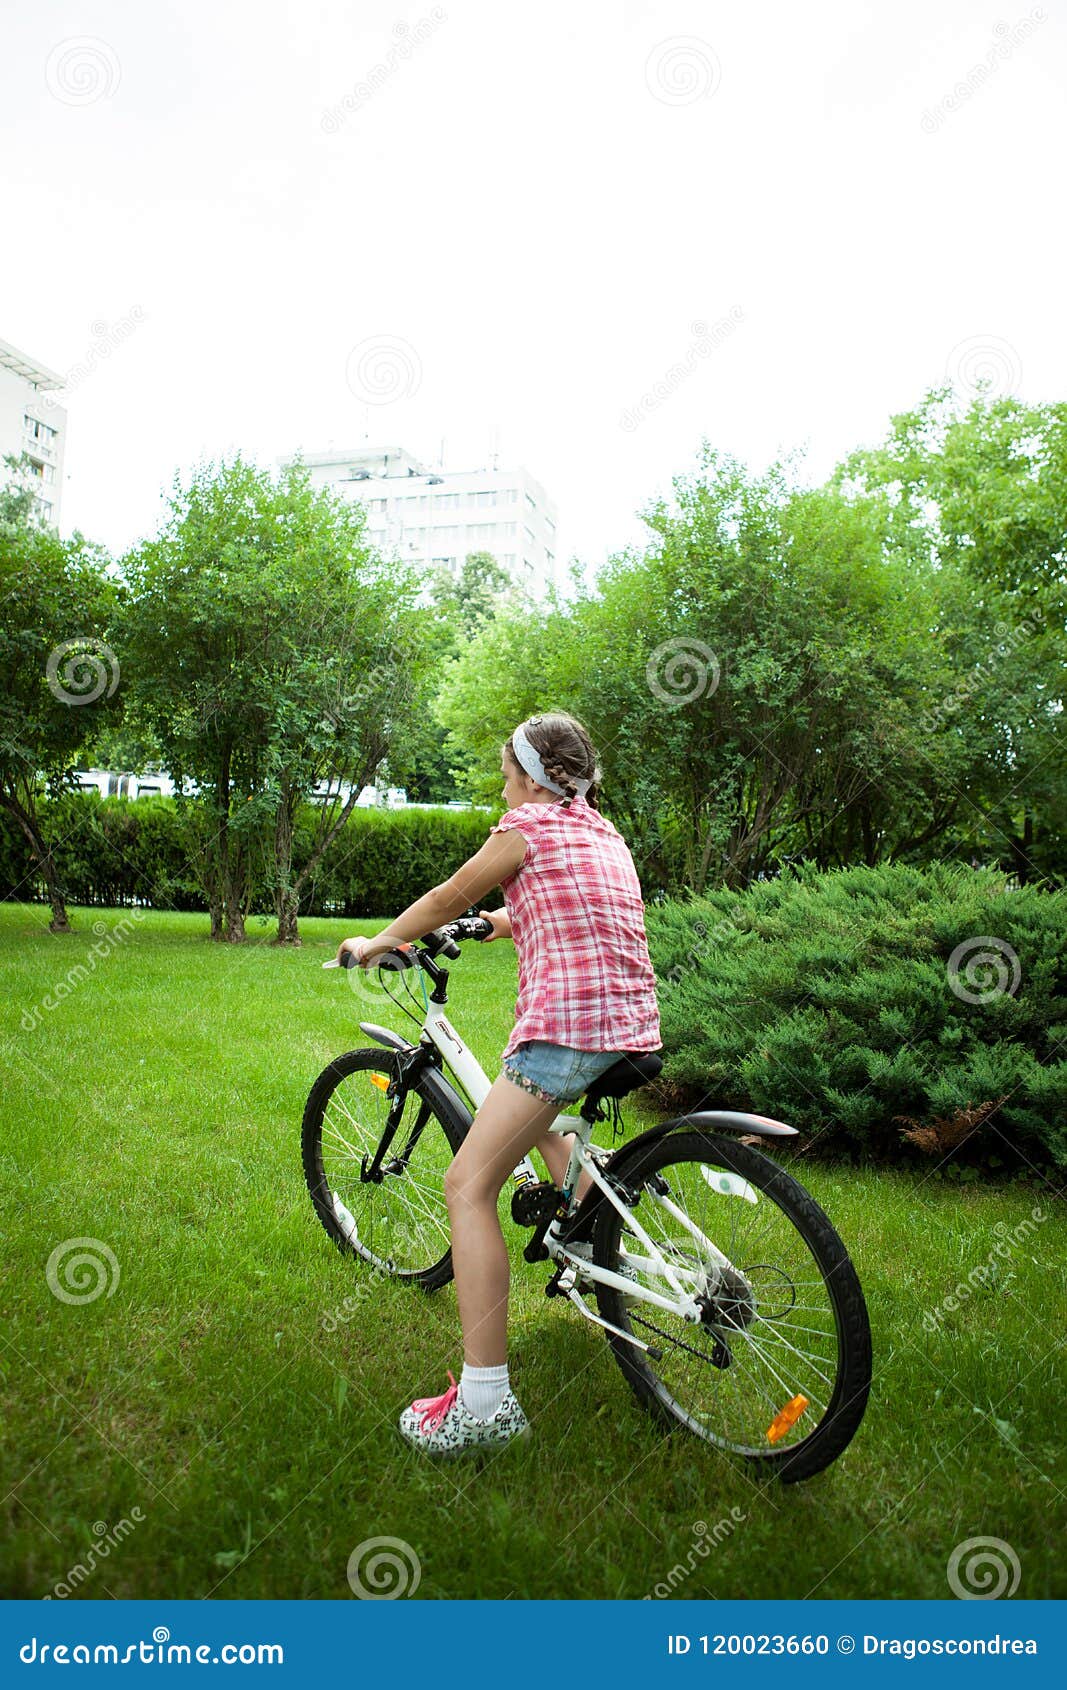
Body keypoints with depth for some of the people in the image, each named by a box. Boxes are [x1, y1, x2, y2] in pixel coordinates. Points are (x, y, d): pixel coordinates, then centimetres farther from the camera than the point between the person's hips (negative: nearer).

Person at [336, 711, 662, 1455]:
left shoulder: (528, 826, 0)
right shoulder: (604, 832, 21)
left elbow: (447, 899, 9)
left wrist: (377, 941, 25)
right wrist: (503, 920, 50)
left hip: (567, 1024, -9)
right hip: (634, 1026, 9)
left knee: (470, 1186, -7)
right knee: (539, 1118, 37)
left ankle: (485, 1399, -10)